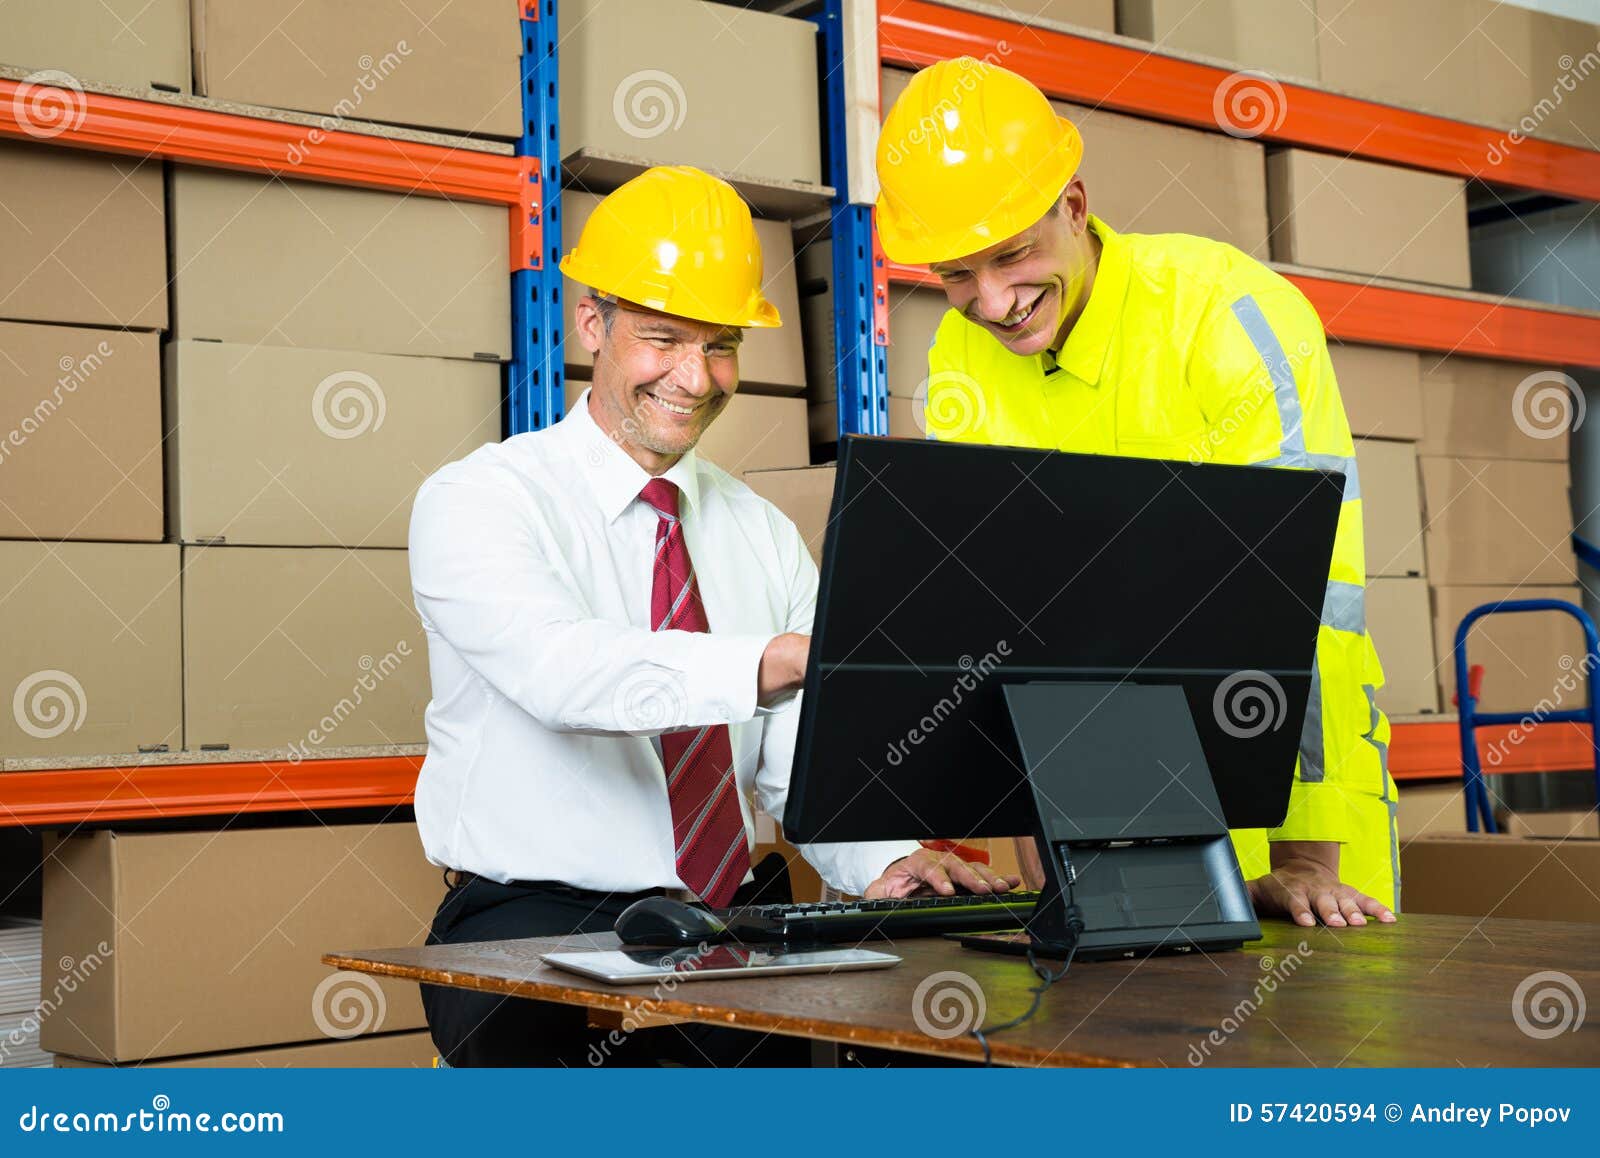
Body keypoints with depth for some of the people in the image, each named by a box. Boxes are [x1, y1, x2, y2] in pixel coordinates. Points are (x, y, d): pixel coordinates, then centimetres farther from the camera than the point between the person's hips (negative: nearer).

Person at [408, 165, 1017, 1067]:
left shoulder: (764, 534, 15)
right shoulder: (475, 502, -3)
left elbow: (802, 759, 8)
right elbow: (562, 669, -25)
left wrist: (885, 863, -14)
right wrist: (770, 663, -41)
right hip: (537, 920, -4)